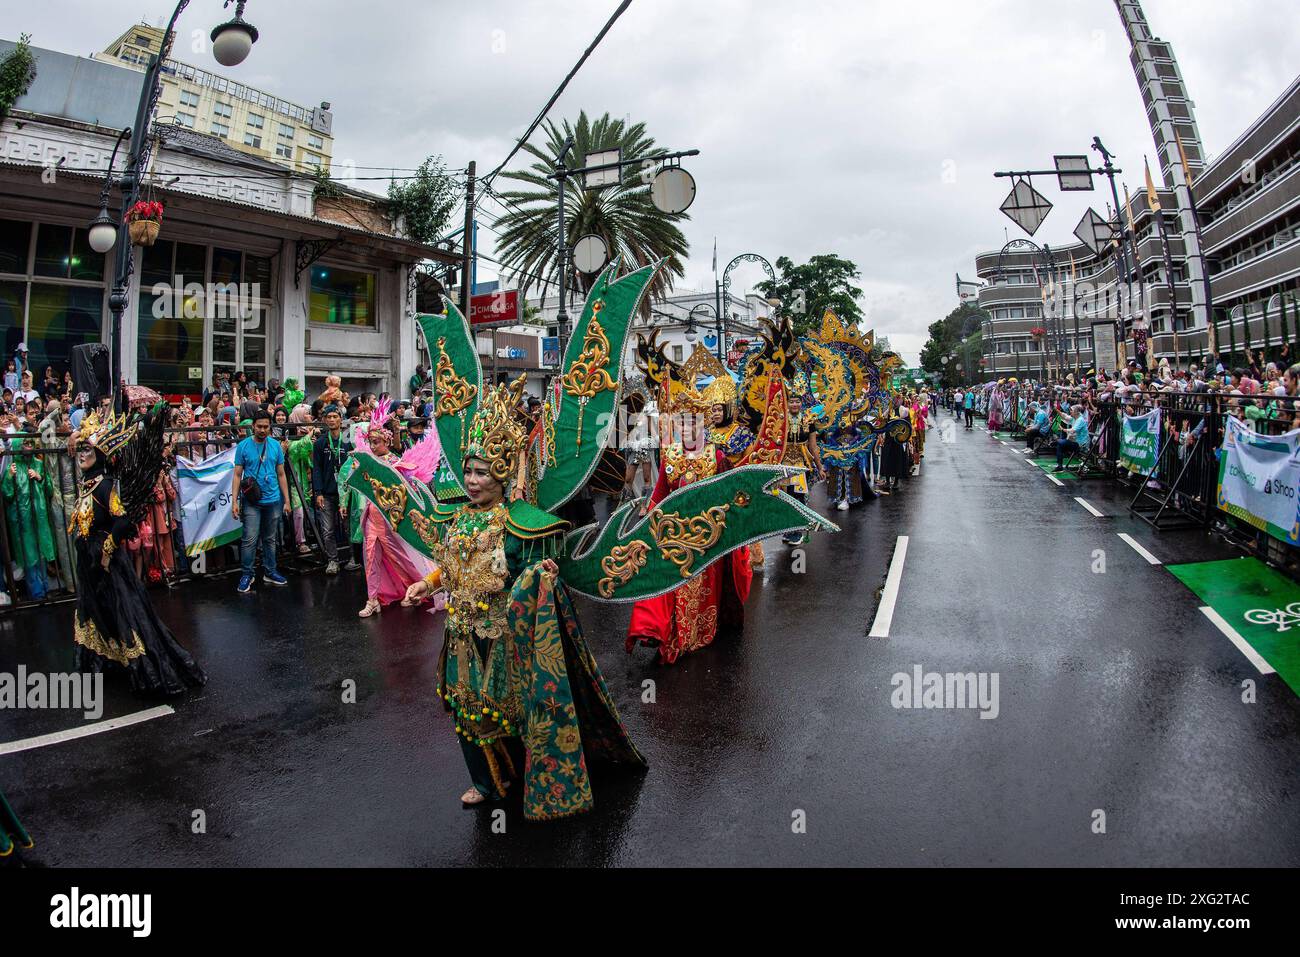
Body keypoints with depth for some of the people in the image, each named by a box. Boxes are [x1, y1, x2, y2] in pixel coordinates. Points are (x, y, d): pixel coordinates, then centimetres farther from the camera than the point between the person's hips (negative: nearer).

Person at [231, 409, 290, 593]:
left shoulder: (276, 446, 4)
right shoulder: (243, 446, -3)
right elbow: (237, 475, -1)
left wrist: (286, 500, 7)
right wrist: (234, 501, -8)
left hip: (273, 500, 3)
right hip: (251, 501, -3)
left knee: (270, 539, 12)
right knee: (250, 540, -6)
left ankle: (270, 572, 22)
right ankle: (247, 574, 6)